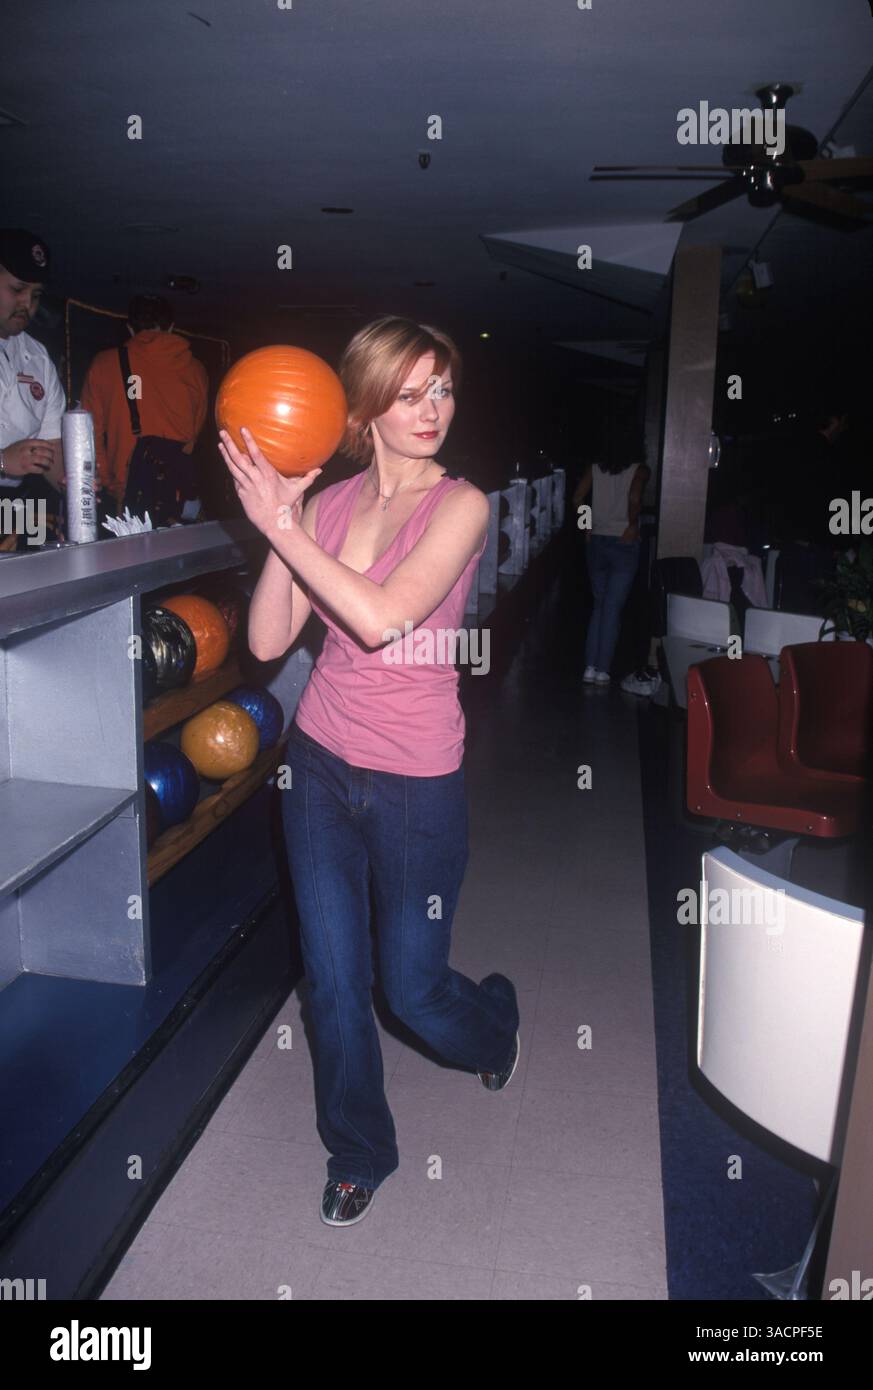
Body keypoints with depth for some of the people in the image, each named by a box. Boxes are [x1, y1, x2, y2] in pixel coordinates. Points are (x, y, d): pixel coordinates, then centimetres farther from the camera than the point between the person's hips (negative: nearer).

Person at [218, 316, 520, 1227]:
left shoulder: (459, 504, -11)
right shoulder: (326, 504, 2)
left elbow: (381, 617, -26)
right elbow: (268, 640, -5)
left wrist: (281, 525, -21)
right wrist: (280, 519, -12)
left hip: (415, 781, -4)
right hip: (320, 762, 4)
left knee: (413, 991, 10)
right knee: (333, 981, 13)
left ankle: (496, 1017, 47)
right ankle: (358, 1153, 38)